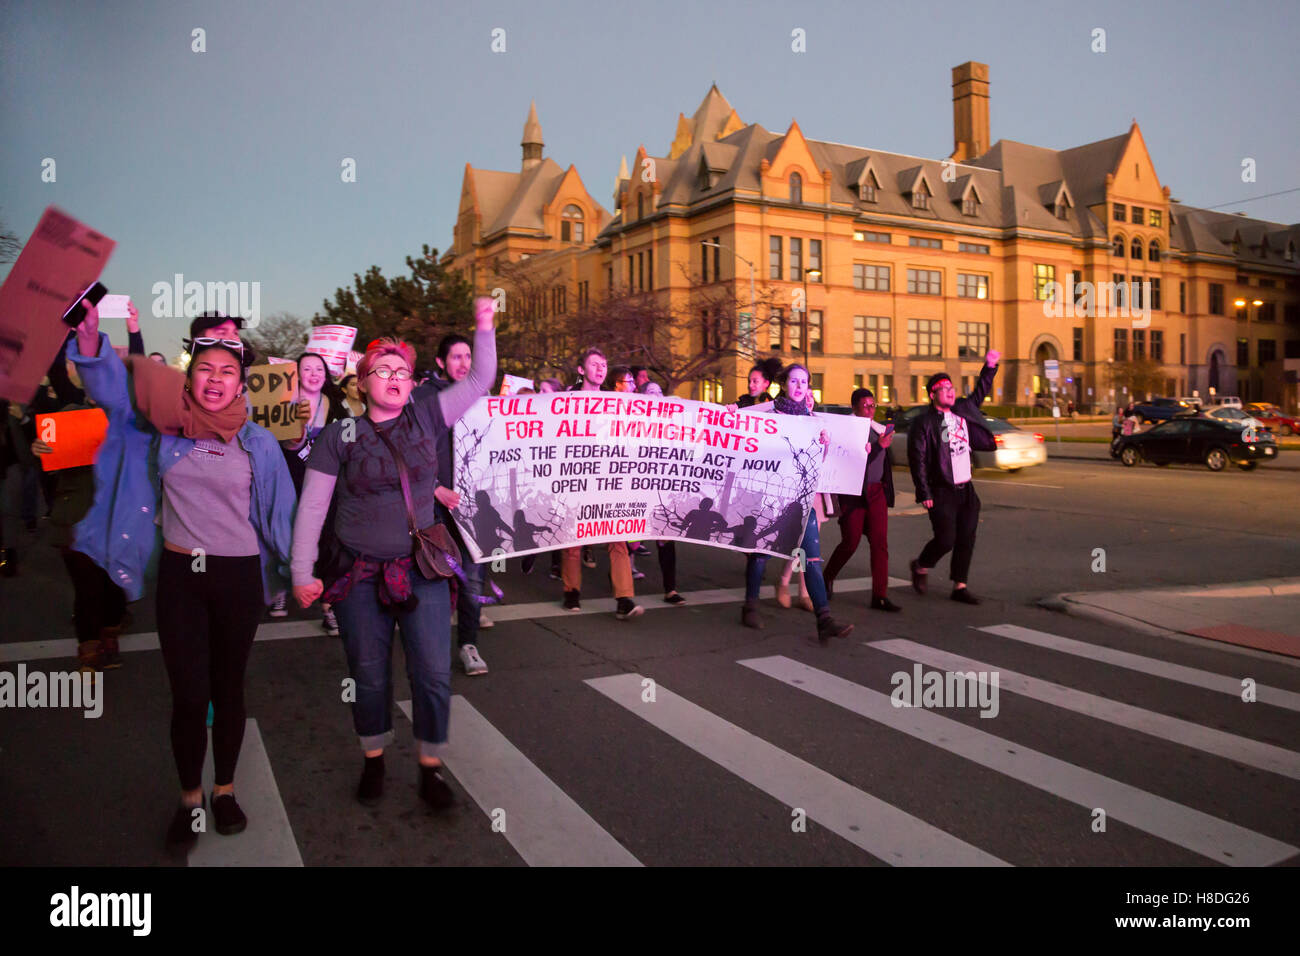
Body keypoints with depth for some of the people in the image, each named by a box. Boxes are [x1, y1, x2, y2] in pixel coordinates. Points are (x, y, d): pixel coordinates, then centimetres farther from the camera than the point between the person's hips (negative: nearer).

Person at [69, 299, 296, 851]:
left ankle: (225, 789, 32)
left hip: (239, 577, 0)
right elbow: (111, 386, -7)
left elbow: (280, 511, 3)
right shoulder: (163, 427, 1)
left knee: (228, 688, 13)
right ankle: (189, 797, 25)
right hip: (180, 576, 0)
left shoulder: (258, 443, -1)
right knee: (188, 693, 3)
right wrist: (89, 333, -24)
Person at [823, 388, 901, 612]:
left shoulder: (880, 430, 10)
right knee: (850, 542, -1)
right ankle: (828, 577, 27)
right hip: (853, 494, -5)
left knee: (880, 543, -3)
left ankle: (879, 596, 0)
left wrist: (888, 493, 15)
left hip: (876, 493, 5)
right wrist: (878, 446, -25)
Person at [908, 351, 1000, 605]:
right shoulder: (924, 423, -9)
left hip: (966, 489, 7)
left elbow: (979, 394, 31)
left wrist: (989, 367, 24)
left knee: (966, 540, 6)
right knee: (946, 540, -8)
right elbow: (917, 460, -12)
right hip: (942, 491, -6)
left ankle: (960, 586, 16)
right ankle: (920, 566, 21)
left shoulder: (963, 410, 10)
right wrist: (925, 494, -16)